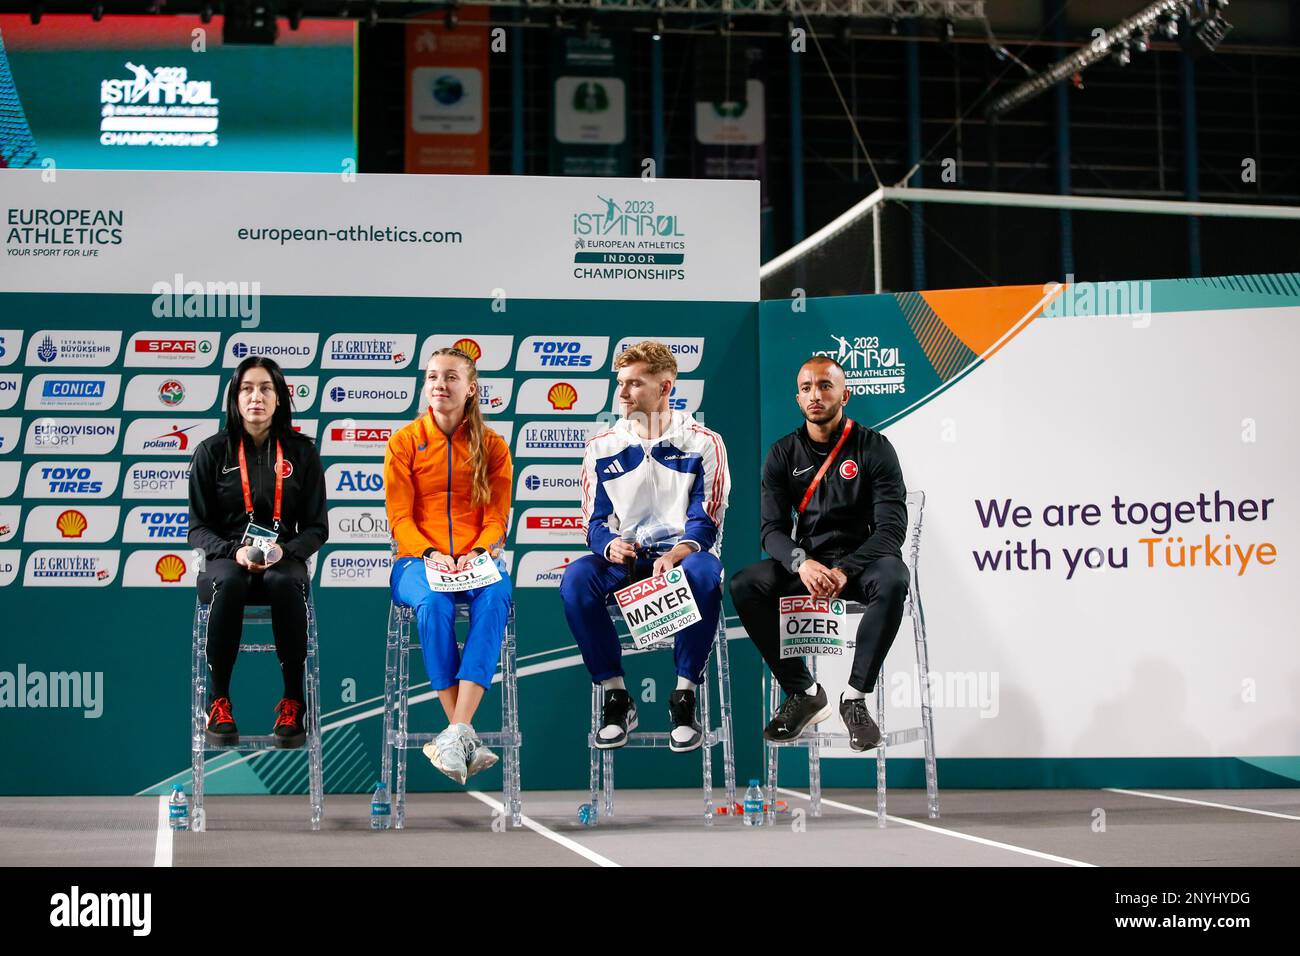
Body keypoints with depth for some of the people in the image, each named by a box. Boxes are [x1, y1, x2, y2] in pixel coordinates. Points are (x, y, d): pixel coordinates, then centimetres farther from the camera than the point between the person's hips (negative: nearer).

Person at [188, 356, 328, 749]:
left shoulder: (301, 451, 8)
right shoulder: (212, 451, 6)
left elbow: (316, 527, 7)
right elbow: (198, 528, 4)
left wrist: (284, 550, -15)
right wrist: (234, 552, -16)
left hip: (283, 562, 0)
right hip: (226, 559, 0)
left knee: (284, 583, -37)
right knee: (228, 583, -38)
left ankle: (293, 702, -27)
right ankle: (218, 701, -28)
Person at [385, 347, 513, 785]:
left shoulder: (492, 446, 10)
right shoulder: (404, 442, 7)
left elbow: (496, 519, 5)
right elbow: (400, 518, 1)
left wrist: (479, 554, -16)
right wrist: (430, 554, -18)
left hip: (476, 562, 1)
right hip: (418, 560, -1)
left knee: (495, 599, -35)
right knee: (434, 602, -37)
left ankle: (456, 733, -43)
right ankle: (466, 737, -33)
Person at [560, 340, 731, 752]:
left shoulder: (703, 443, 1)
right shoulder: (602, 447, 9)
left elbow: (706, 522, -5)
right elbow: (595, 523, 6)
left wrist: (677, 554, -26)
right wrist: (610, 546, -19)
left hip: (684, 553, -2)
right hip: (623, 558, 2)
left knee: (703, 574, -39)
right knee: (575, 579, -30)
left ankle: (684, 698, -25)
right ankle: (616, 698, -20)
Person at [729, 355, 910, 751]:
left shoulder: (873, 447, -4)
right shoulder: (783, 454, 5)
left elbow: (892, 526, -11)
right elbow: (772, 528, -1)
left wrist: (844, 571, -26)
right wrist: (802, 562, -24)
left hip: (861, 559, -3)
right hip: (806, 561, 3)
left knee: (892, 580, -37)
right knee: (743, 586, -24)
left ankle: (856, 696, -25)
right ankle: (803, 692, -13)